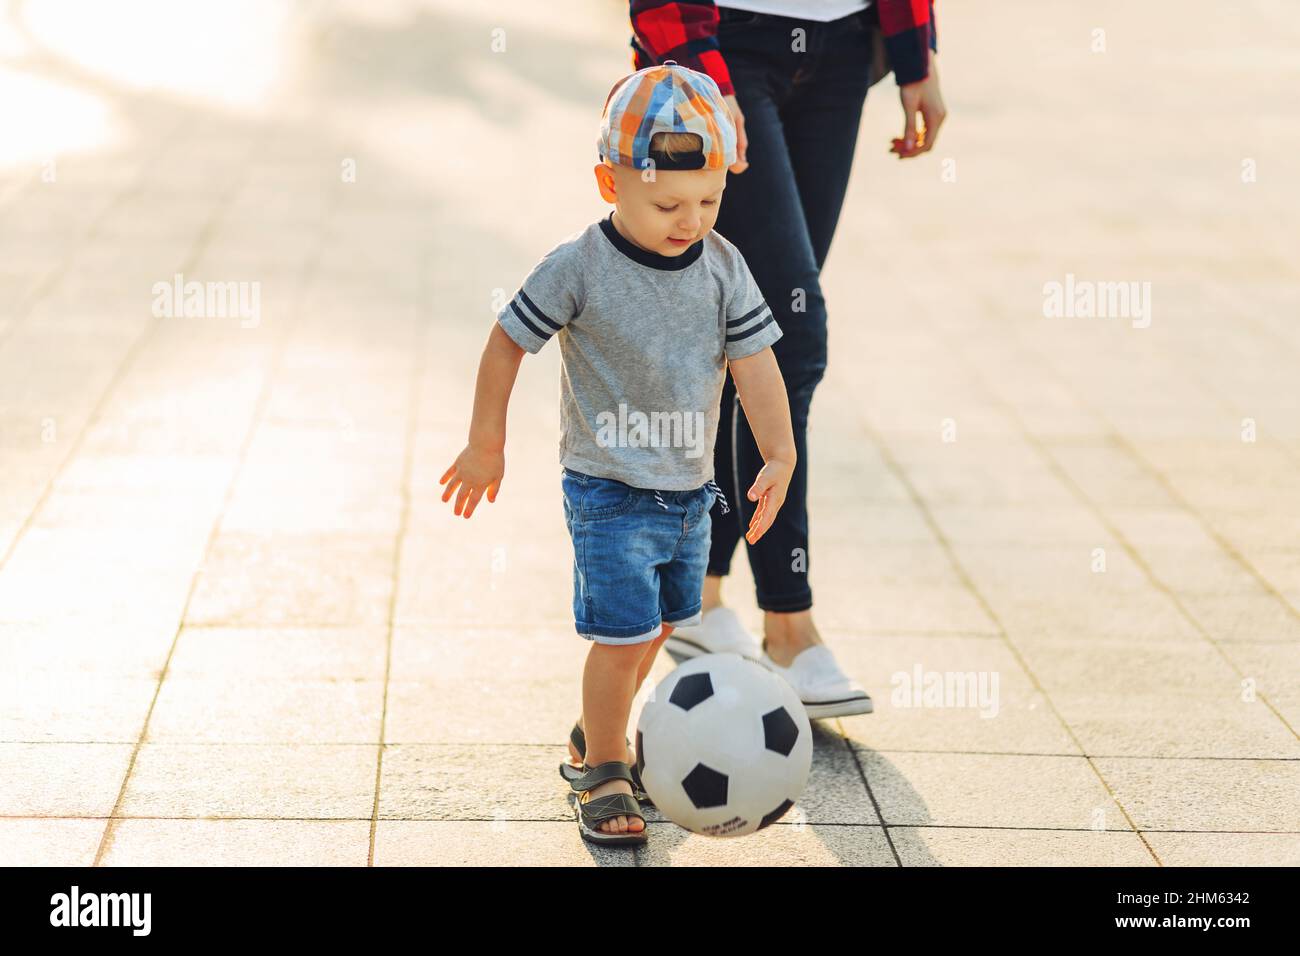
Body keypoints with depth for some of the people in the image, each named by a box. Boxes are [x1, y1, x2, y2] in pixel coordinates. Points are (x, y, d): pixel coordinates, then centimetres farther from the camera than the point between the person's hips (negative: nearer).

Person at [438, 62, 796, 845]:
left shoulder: (723, 267, -4)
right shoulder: (579, 268, -17)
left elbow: (755, 361, -1)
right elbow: (508, 343, -6)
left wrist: (780, 455, -13)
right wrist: (487, 445, -1)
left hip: (689, 488, 6)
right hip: (609, 491, -6)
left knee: (660, 628, 19)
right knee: (623, 634, -8)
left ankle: (598, 738, 41)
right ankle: (603, 775, 10)